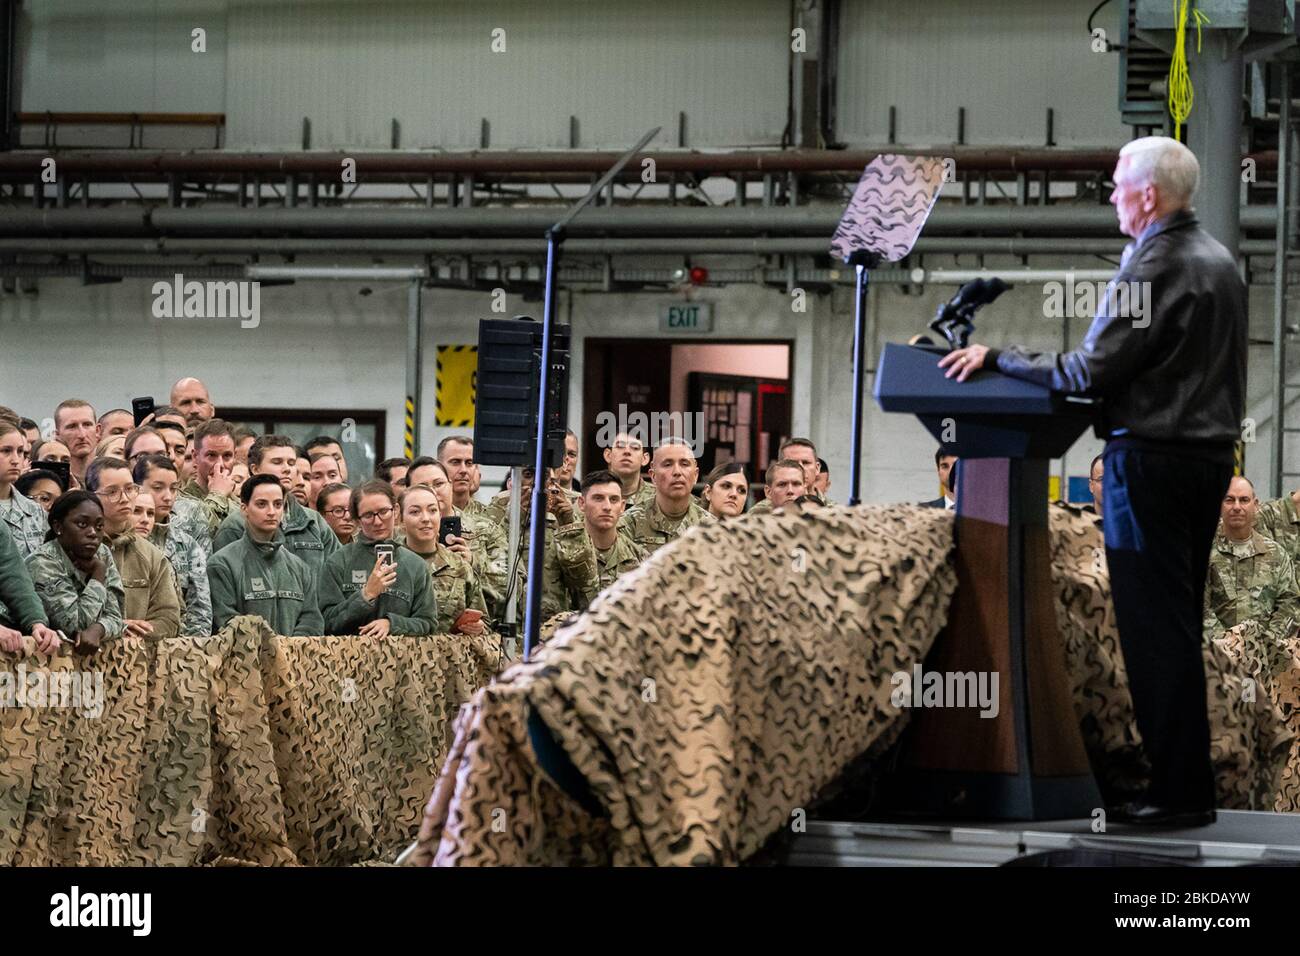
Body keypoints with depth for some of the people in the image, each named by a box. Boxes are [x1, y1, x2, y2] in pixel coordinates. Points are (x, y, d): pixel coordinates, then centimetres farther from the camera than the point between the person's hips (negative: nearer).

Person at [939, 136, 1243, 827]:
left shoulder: (1152, 265, -16)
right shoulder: (1219, 259, 14)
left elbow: (1090, 370, -19)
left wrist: (998, 358, -10)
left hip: (1152, 456, -10)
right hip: (1211, 452, 10)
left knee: (1154, 623, -6)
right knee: (1181, 620, 14)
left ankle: (1178, 790, -6)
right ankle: (1188, 780, 17)